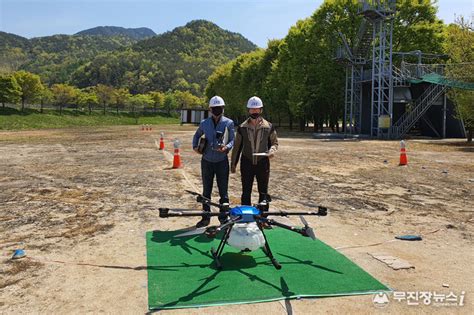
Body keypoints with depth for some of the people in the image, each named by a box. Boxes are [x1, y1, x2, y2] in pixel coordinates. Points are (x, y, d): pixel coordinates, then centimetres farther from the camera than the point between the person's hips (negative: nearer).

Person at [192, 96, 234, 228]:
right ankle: (206, 217, 22)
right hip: (207, 161, 3)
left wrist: (226, 147, -22)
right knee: (206, 191, 11)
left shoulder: (229, 123, -3)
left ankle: (224, 217, 13)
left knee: (223, 191, 2)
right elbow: (197, 135, 20)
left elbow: (232, 140, -3)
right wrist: (195, 146, 4)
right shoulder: (204, 123, 4)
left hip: (222, 161, -2)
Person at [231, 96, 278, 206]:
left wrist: (272, 150, -12)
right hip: (247, 163, 0)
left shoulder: (268, 127, 0)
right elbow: (237, 146, 9)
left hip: (263, 163, 0)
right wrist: (233, 163, 9)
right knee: (246, 193, 6)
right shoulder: (242, 127, 2)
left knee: (263, 192, 7)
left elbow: (274, 142, 10)